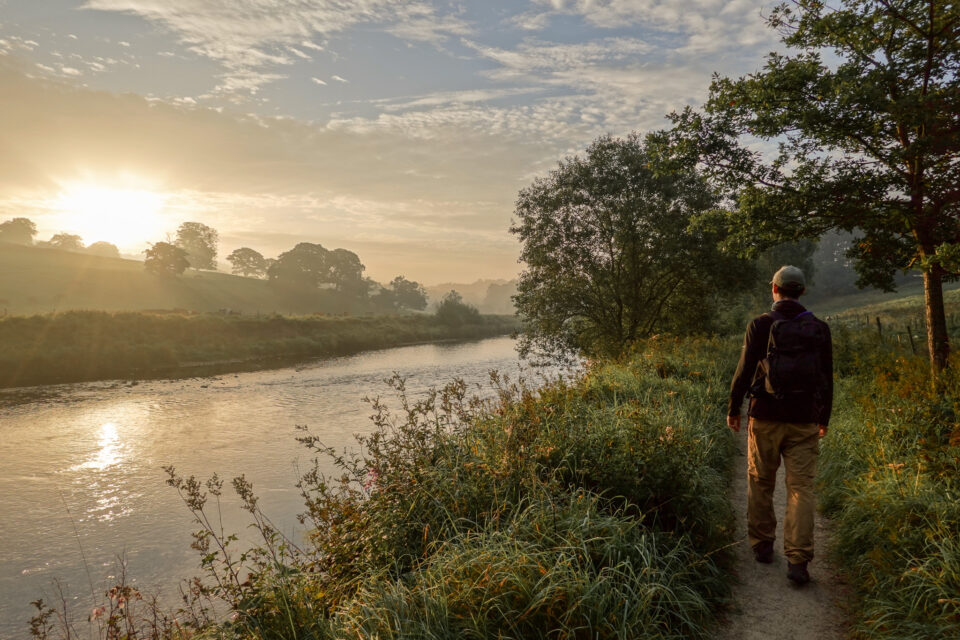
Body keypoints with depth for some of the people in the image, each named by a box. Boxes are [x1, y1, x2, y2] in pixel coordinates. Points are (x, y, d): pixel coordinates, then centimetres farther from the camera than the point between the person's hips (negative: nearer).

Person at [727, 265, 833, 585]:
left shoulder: (760, 325, -7)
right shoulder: (819, 328, 2)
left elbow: (744, 371, -8)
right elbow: (827, 377, 9)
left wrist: (733, 410, 4)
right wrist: (824, 418, 20)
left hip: (765, 418, -2)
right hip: (805, 421, 2)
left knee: (760, 483, 13)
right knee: (801, 488, 4)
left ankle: (762, 545, 24)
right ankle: (798, 560, 0)